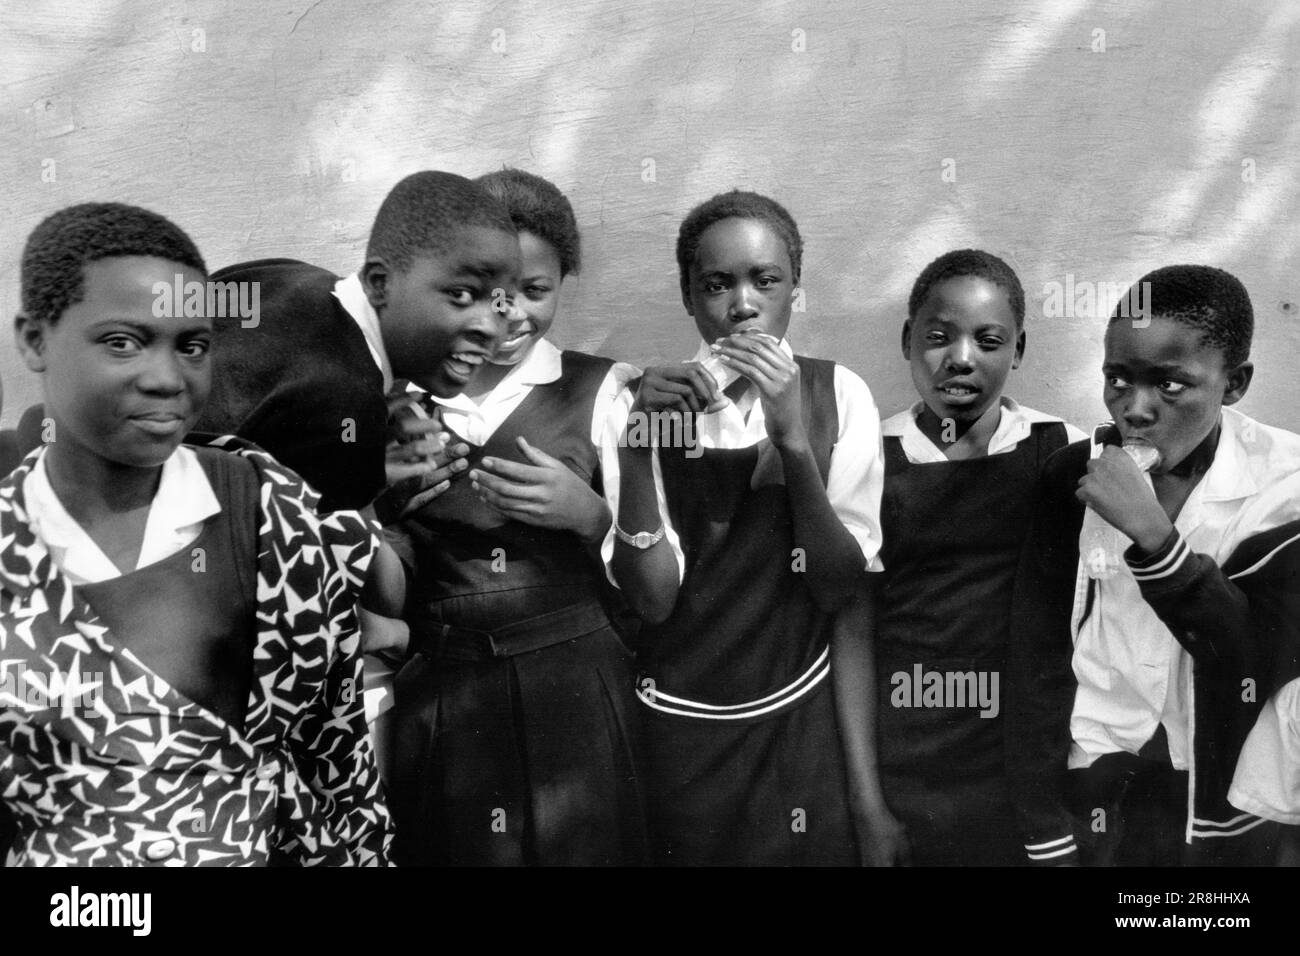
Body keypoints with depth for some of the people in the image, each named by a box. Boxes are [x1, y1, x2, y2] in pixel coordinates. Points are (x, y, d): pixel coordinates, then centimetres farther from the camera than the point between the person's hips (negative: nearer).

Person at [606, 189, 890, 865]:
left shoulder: (838, 396, -4)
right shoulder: (646, 402, -4)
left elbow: (843, 589, -11)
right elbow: (651, 598, -13)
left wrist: (792, 434, -23)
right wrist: (637, 441, -24)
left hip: (802, 730, 0)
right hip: (675, 736, 0)